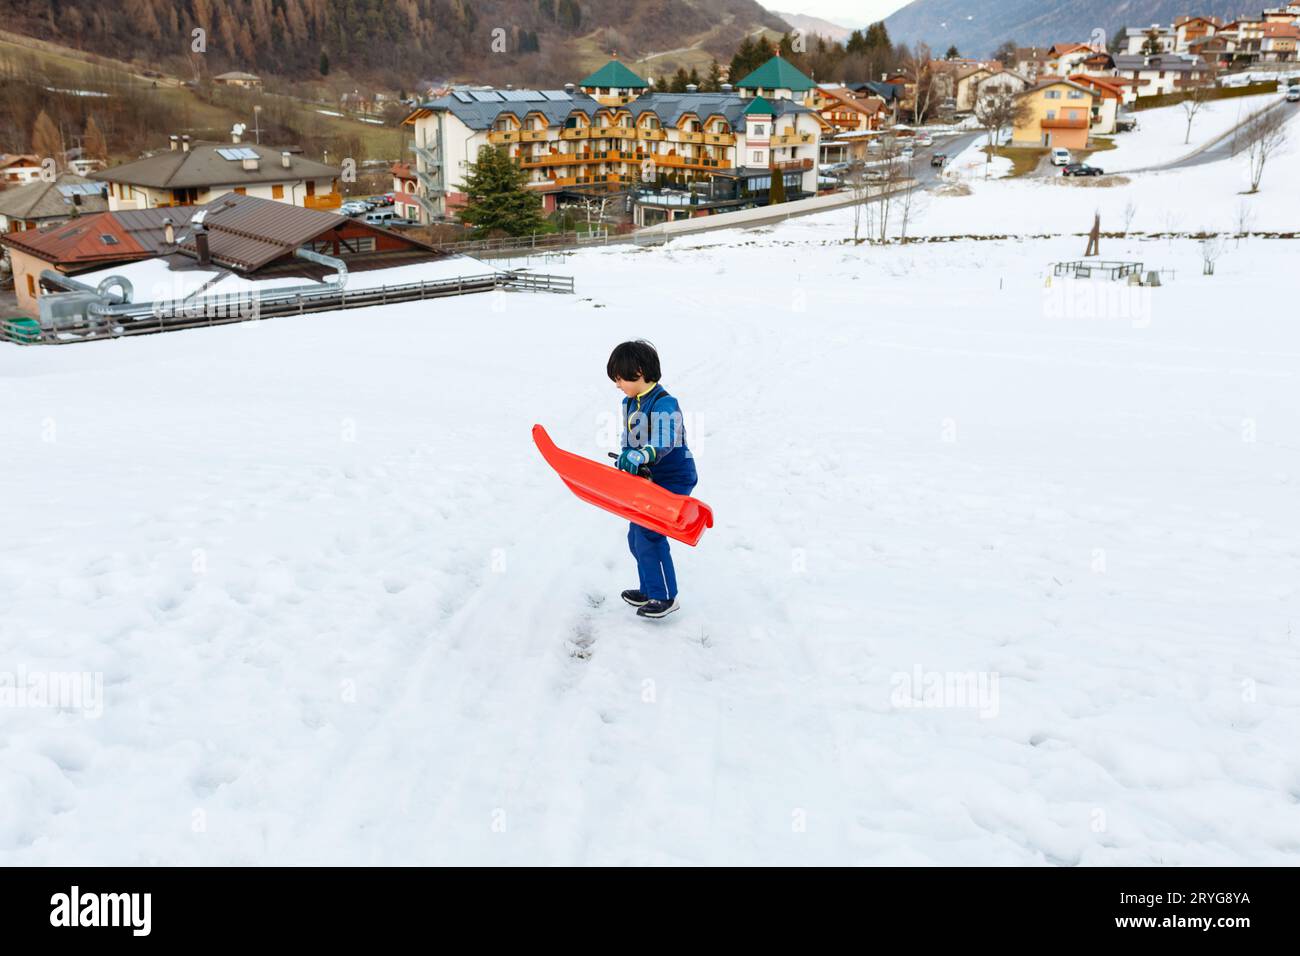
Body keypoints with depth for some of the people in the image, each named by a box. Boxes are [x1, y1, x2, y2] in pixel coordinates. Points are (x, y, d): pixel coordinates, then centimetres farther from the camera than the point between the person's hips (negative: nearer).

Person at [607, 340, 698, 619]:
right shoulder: (629, 403, 6)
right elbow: (628, 442, 9)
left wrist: (639, 457, -50)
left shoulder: (664, 403, -20)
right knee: (636, 536, 13)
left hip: (673, 480, -9)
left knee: (648, 534, -11)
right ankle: (650, 589, 31)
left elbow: (664, 443, -34)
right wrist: (629, 461, -10)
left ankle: (666, 597, 4)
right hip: (648, 479, 9)